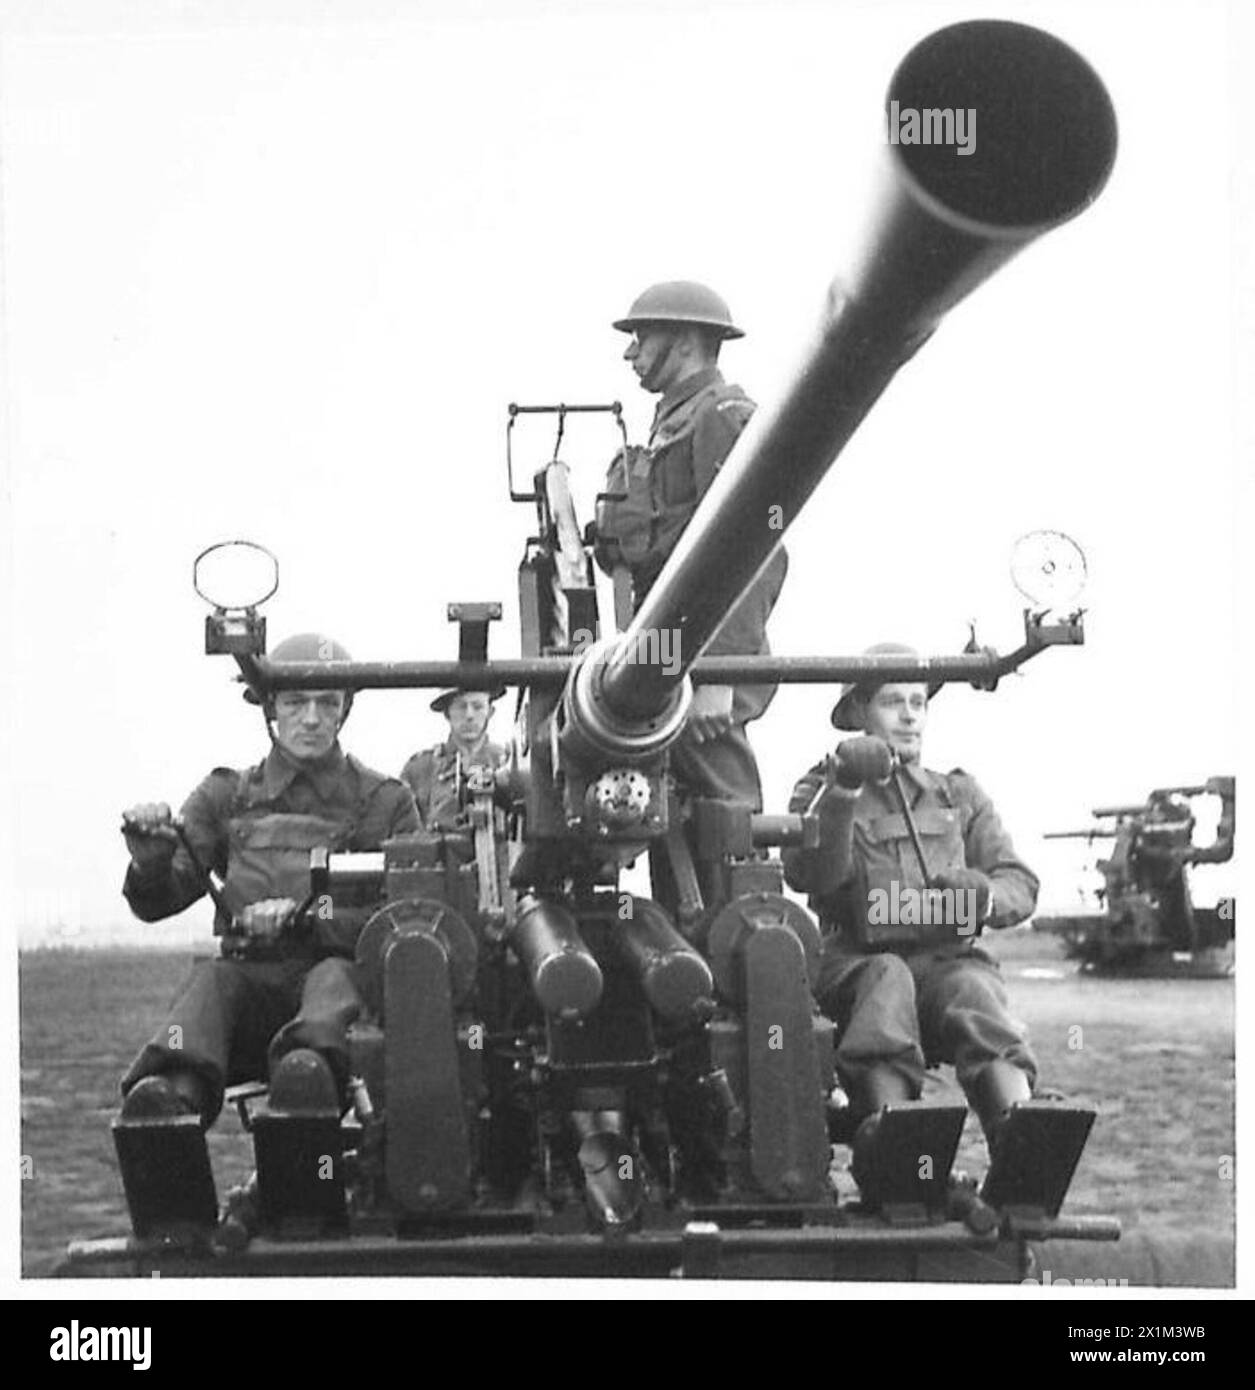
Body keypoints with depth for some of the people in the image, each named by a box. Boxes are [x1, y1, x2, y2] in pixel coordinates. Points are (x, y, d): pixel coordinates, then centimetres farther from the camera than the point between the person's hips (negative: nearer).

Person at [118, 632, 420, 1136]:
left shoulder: (383, 801, 15)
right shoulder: (227, 796, 20)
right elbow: (155, 904, 12)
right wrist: (151, 862, -13)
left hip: (338, 966, -1)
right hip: (251, 979, 1)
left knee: (335, 979, -35)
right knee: (210, 980, -32)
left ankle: (309, 1064, -65)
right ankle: (172, 1091, -59)